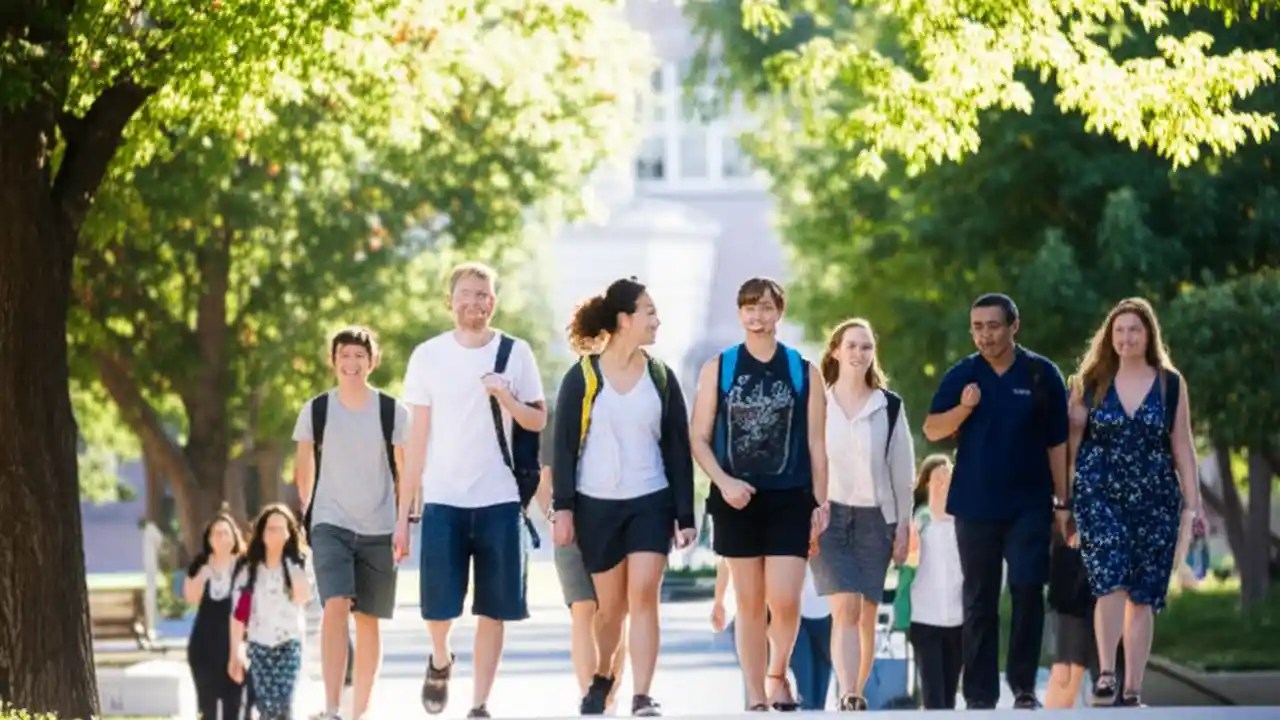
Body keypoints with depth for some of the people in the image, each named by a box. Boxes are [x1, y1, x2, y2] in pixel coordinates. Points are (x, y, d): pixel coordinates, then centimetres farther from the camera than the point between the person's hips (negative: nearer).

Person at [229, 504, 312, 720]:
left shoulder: (297, 564, 1)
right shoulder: (249, 569, 3)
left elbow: (304, 598, -18)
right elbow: (238, 613, 3)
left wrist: (295, 567, -22)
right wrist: (235, 653, 0)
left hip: (289, 643, -1)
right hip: (259, 644, 1)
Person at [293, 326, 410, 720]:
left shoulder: (393, 412, -1)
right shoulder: (316, 410, 1)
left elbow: (406, 472, 5)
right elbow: (304, 467, 12)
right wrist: (304, 516, 13)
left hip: (378, 529, 1)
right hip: (330, 524, -1)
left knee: (368, 621, 6)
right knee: (335, 606, -20)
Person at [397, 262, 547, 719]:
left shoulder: (515, 353, 4)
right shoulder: (428, 356, 3)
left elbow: (539, 422, 8)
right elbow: (417, 437, 5)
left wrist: (505, 397, -13)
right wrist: (403, 512, 3)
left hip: (499, 499, 1)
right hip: (443, 499, 0)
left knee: (494, 609, 0)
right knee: (438, 605, -6)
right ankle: (440, 660, 25)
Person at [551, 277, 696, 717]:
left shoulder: (660, 377, 5)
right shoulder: (582, 377, -2)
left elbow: (678, 449, 6)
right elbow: (564, 446, -2)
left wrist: (685, 515, 1)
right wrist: (563, 508, -9)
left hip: (651, 502, 1)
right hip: (596, 504, -1)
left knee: (643, 596, -13)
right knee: (611, 606, 7)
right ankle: (602, 678, 33)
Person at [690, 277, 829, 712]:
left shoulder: (804, 372, 5)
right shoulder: (717, 369, 4)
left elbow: (816, 443, 7)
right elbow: (700, 439, 3)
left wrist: (820, 502, 3)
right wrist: (724, 482, -12)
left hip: (790, 500, 0)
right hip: (737, 500, 0)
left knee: (785, 601, -10)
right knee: (750, 602, 4)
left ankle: (778, 674, 17)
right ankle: (755, 698, 11)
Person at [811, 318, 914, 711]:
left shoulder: (889, 406, 8)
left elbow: (902, 469, 8)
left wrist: (903, 526, 4)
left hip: (874, 517, 2)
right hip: (828, 514, -2)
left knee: (866, 615, 3)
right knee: (845, 609, -16)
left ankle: (854, 696, 14)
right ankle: (849, 698, -24)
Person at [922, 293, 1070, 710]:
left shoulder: (1041, 375, 0)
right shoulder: (961, 375, 3)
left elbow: (1057, 442, 3)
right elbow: (932, 430, 1)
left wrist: (1061, 501, 2)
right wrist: (964, 408, -17)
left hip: (1029, 504, -1)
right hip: (975, 505, 1)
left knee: (1028, 591, -9)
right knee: (979, 602, 5)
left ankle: (1024, 687, 2)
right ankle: (979, 696, 8)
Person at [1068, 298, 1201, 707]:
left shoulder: (1171, 384, 6)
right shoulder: (1092, 382, 6)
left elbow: (1182, 447, 7)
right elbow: (1072, 439, 8)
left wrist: (1192, 504, 3)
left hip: (1155, 500, 1)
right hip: (1100, 495, -1)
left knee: (1143, 595, 1)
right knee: (1111, 581, -19)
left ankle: (1132, 691, 5)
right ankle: (1106, 673, -15)